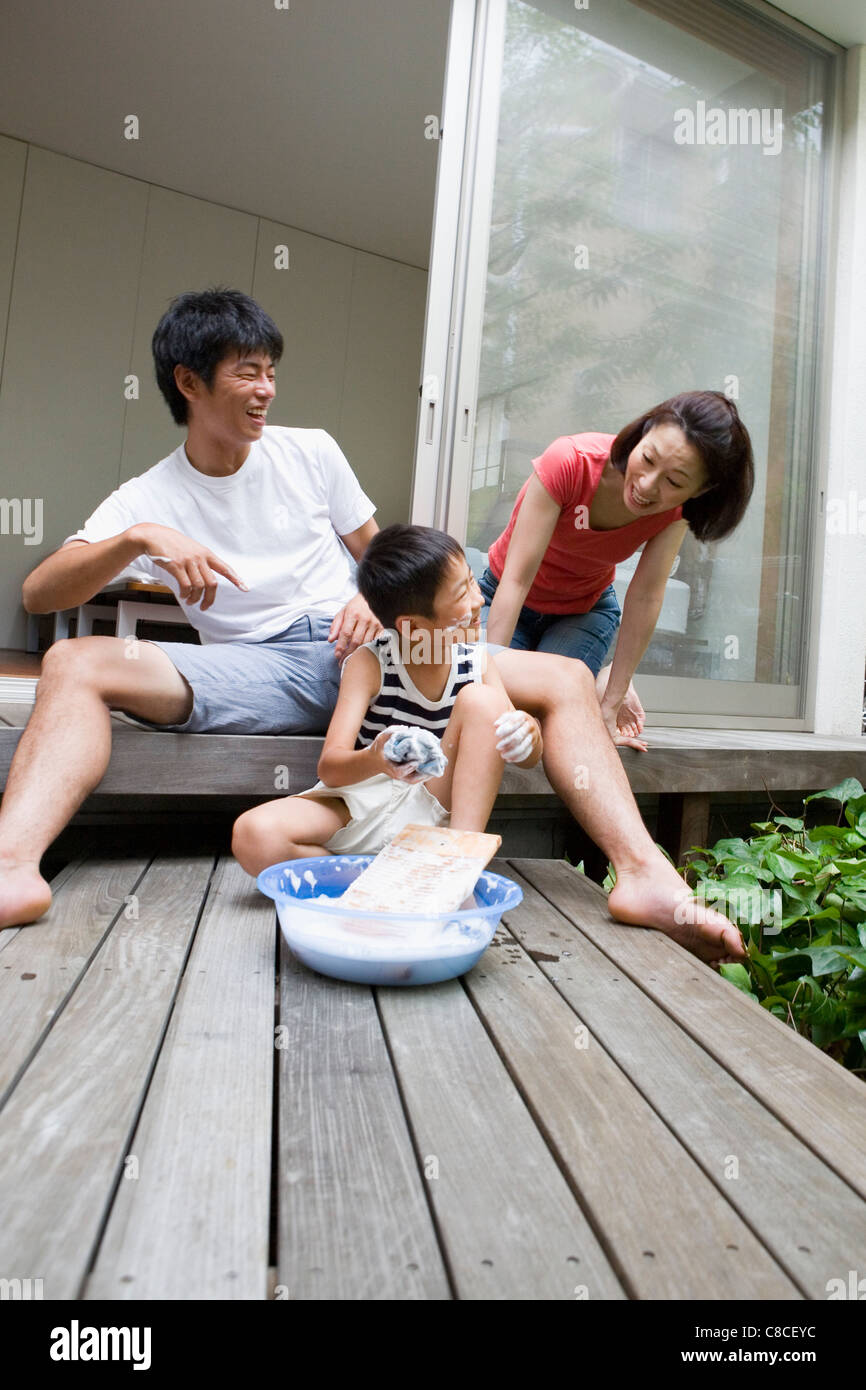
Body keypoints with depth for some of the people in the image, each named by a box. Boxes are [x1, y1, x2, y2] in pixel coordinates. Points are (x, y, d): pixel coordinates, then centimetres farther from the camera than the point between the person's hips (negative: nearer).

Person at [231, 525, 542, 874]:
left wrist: (527, 735, -27)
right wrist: (376, 760, -44)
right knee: (254, 835, -28)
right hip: (359, 804, -2)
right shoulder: (369, 664, -12)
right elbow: (329, 768, -20)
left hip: (437, 810, 3)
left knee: (481, 699, -19)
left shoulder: (477, 662, -3)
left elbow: (529, 758, -1)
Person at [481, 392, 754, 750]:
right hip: (507, 603, -1)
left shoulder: (674, 510, -23)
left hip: (586, 610, 1)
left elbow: (645, 599, -22)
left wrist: (610, 704, -24)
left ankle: (601, 684, 10)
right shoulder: (568, 462, -33)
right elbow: (516, 580, -34)